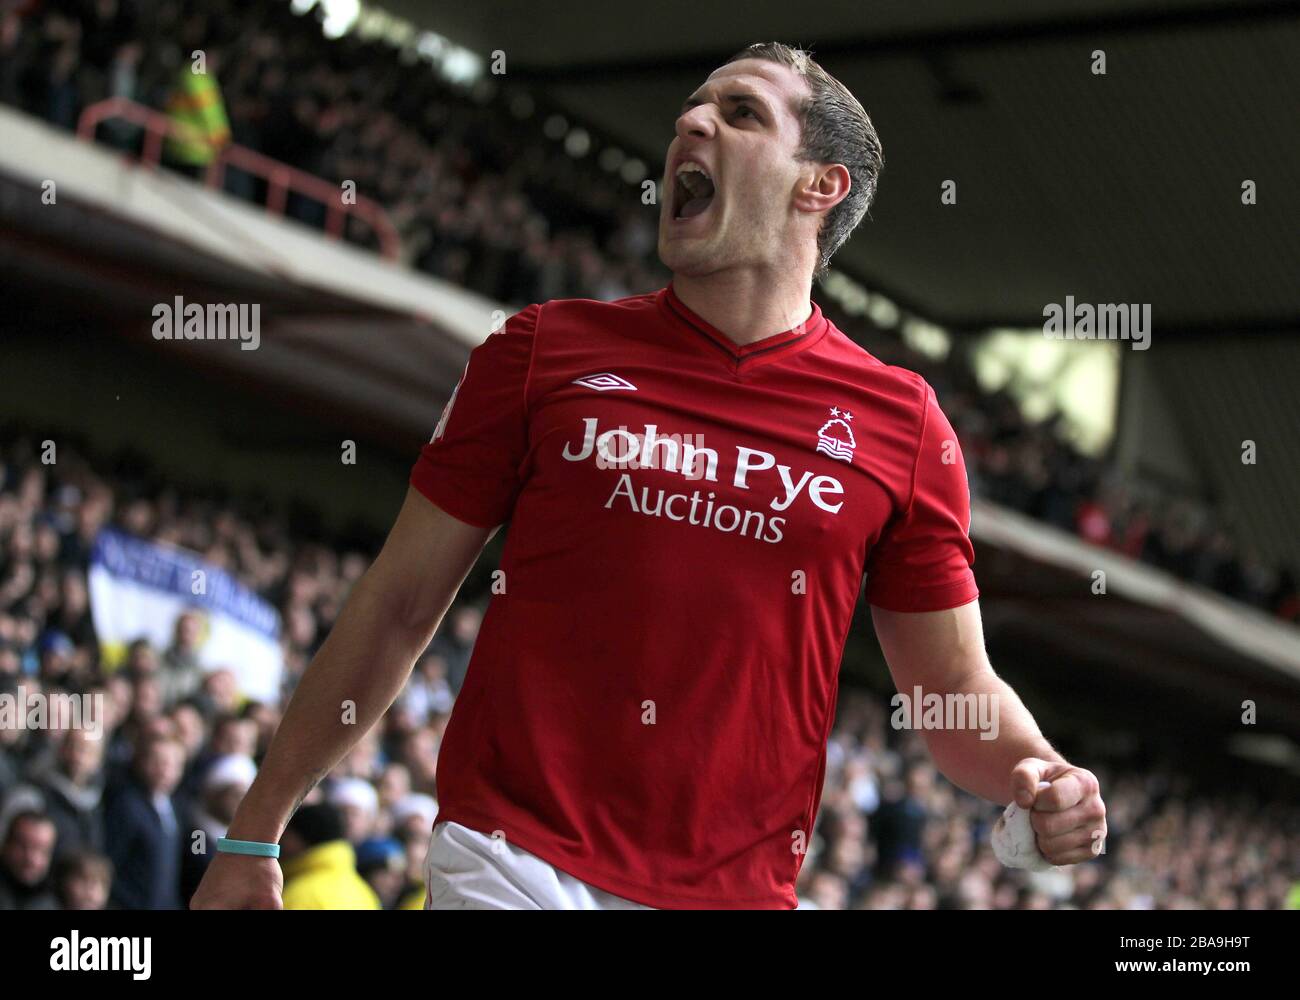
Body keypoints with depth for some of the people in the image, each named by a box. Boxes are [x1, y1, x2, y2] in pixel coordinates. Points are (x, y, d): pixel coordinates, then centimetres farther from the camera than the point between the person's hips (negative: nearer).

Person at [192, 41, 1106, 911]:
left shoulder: (902, 422, 6)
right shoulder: (543, 351, 6)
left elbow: (959, 691, 11)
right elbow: (399, 606, 8)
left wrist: (1037, 772, -12)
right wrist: (254, 832, 7)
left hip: (737, 886, 1)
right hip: (512, 858, -1)